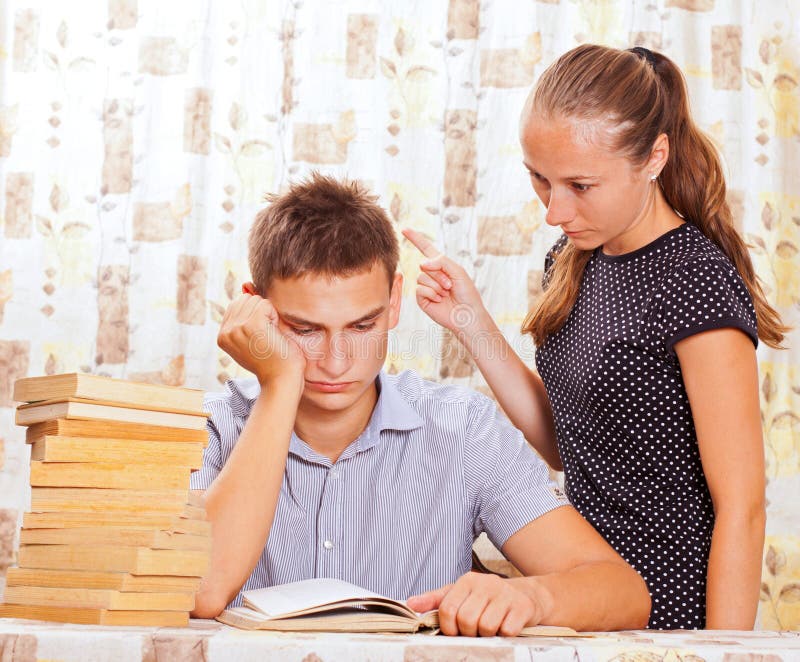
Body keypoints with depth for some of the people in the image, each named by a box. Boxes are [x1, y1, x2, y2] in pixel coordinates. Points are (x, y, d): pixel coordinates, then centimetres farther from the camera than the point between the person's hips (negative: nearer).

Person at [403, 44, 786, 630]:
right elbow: (563, 445, 8)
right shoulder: (575, 258, 3)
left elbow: (741, 507, -21)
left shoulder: (696, 281, -21)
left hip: (670, 611, -7)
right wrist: (473, 324, -1)